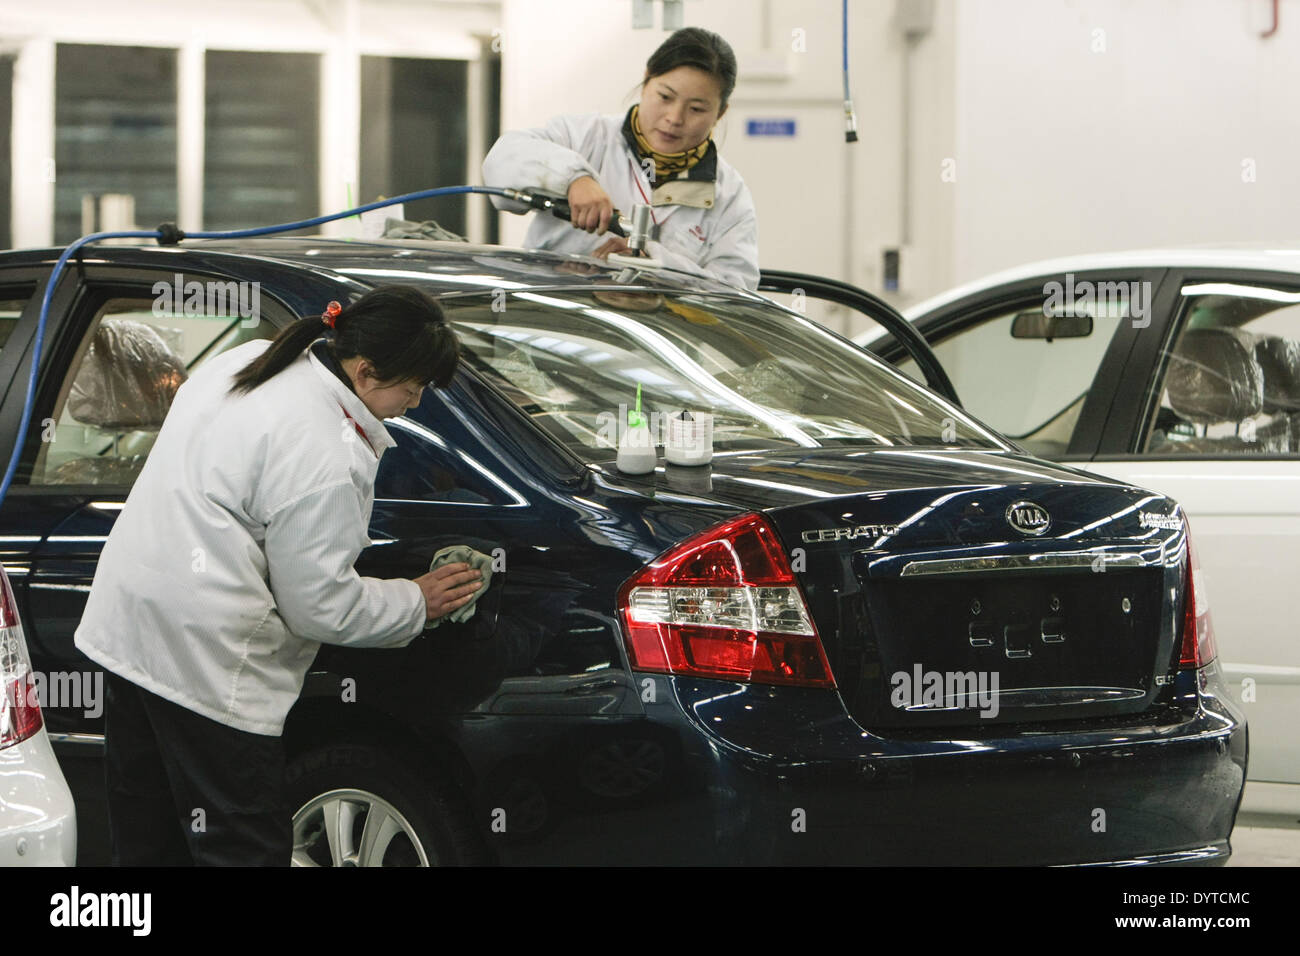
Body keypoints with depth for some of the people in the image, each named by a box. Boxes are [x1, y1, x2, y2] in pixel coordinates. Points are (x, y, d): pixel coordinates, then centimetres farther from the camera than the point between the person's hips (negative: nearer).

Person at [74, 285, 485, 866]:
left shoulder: (244, 362, 6)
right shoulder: (326, 458, -22)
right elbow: (319, 606, -15)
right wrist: (416, 604, -1)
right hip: (204, 657, -10)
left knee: (145, 841, 17)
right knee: (246, 846, -3)